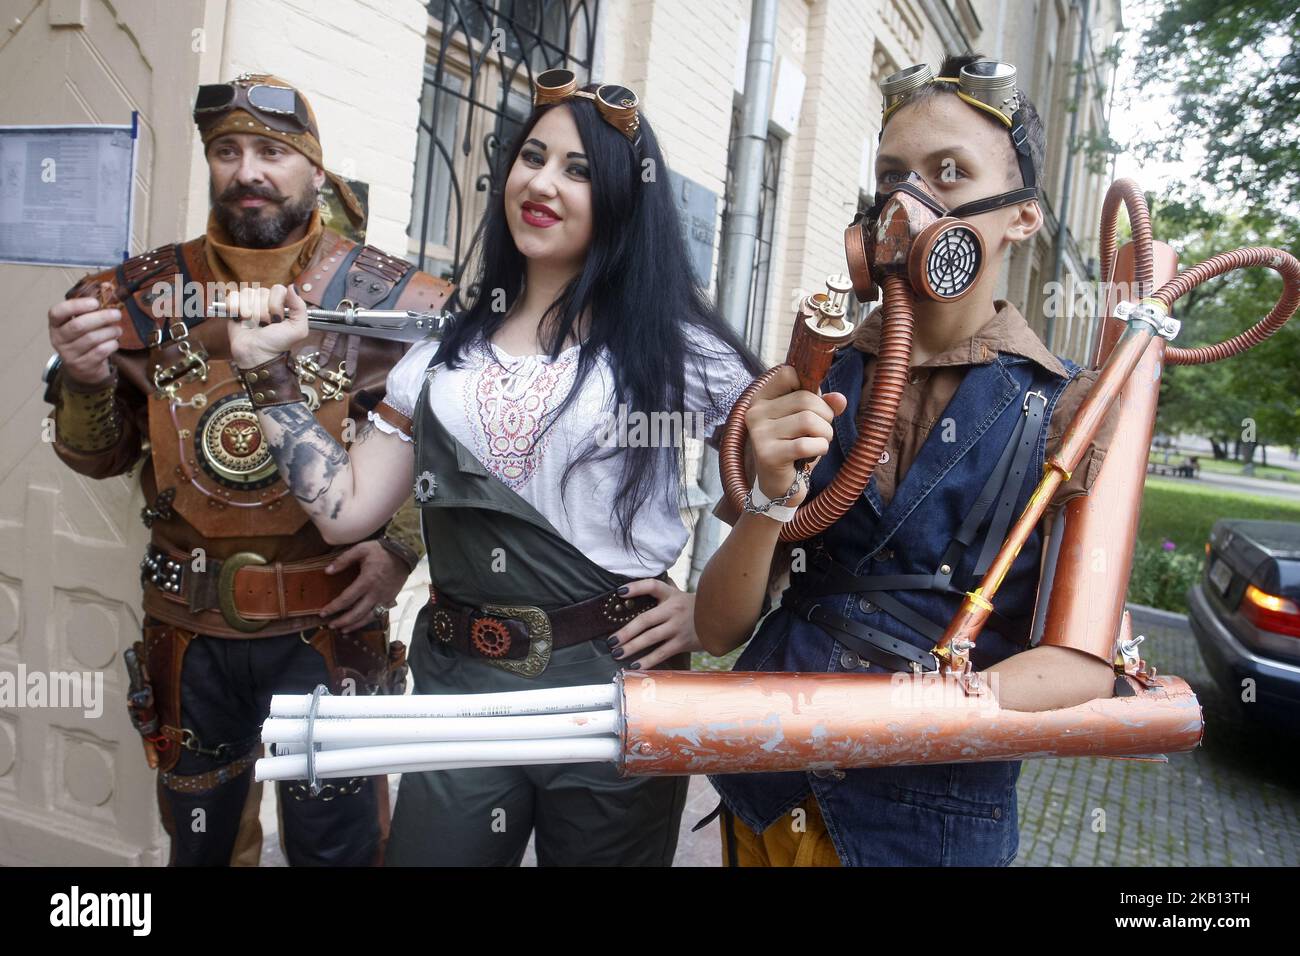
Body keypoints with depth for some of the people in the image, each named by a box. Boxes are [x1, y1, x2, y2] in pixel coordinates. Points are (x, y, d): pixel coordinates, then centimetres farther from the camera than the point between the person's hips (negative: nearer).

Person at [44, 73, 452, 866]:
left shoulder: (385, 298, -9)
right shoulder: (145, 294, 0)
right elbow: (98, 457, 6)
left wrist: (404, 544, -11)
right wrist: (82, 379, -13)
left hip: (330, 626, -3)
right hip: (188, 627, 4)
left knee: (335, 843, 13)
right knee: (199, 839, 23)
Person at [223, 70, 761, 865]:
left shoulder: (677, 344, -3)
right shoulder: (447, 353, 8)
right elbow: (344, 510, 5)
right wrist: (271, 375, 4)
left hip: (615, 687, -2)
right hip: (458, 685, 3)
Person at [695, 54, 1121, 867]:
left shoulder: (1067, 407, -8)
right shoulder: (810, 381, -3)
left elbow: (1083, 664, -13)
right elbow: (720, 630, -6)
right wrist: (771, 497, -25)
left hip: (934, 813, -2)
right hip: (768, 794, 3)